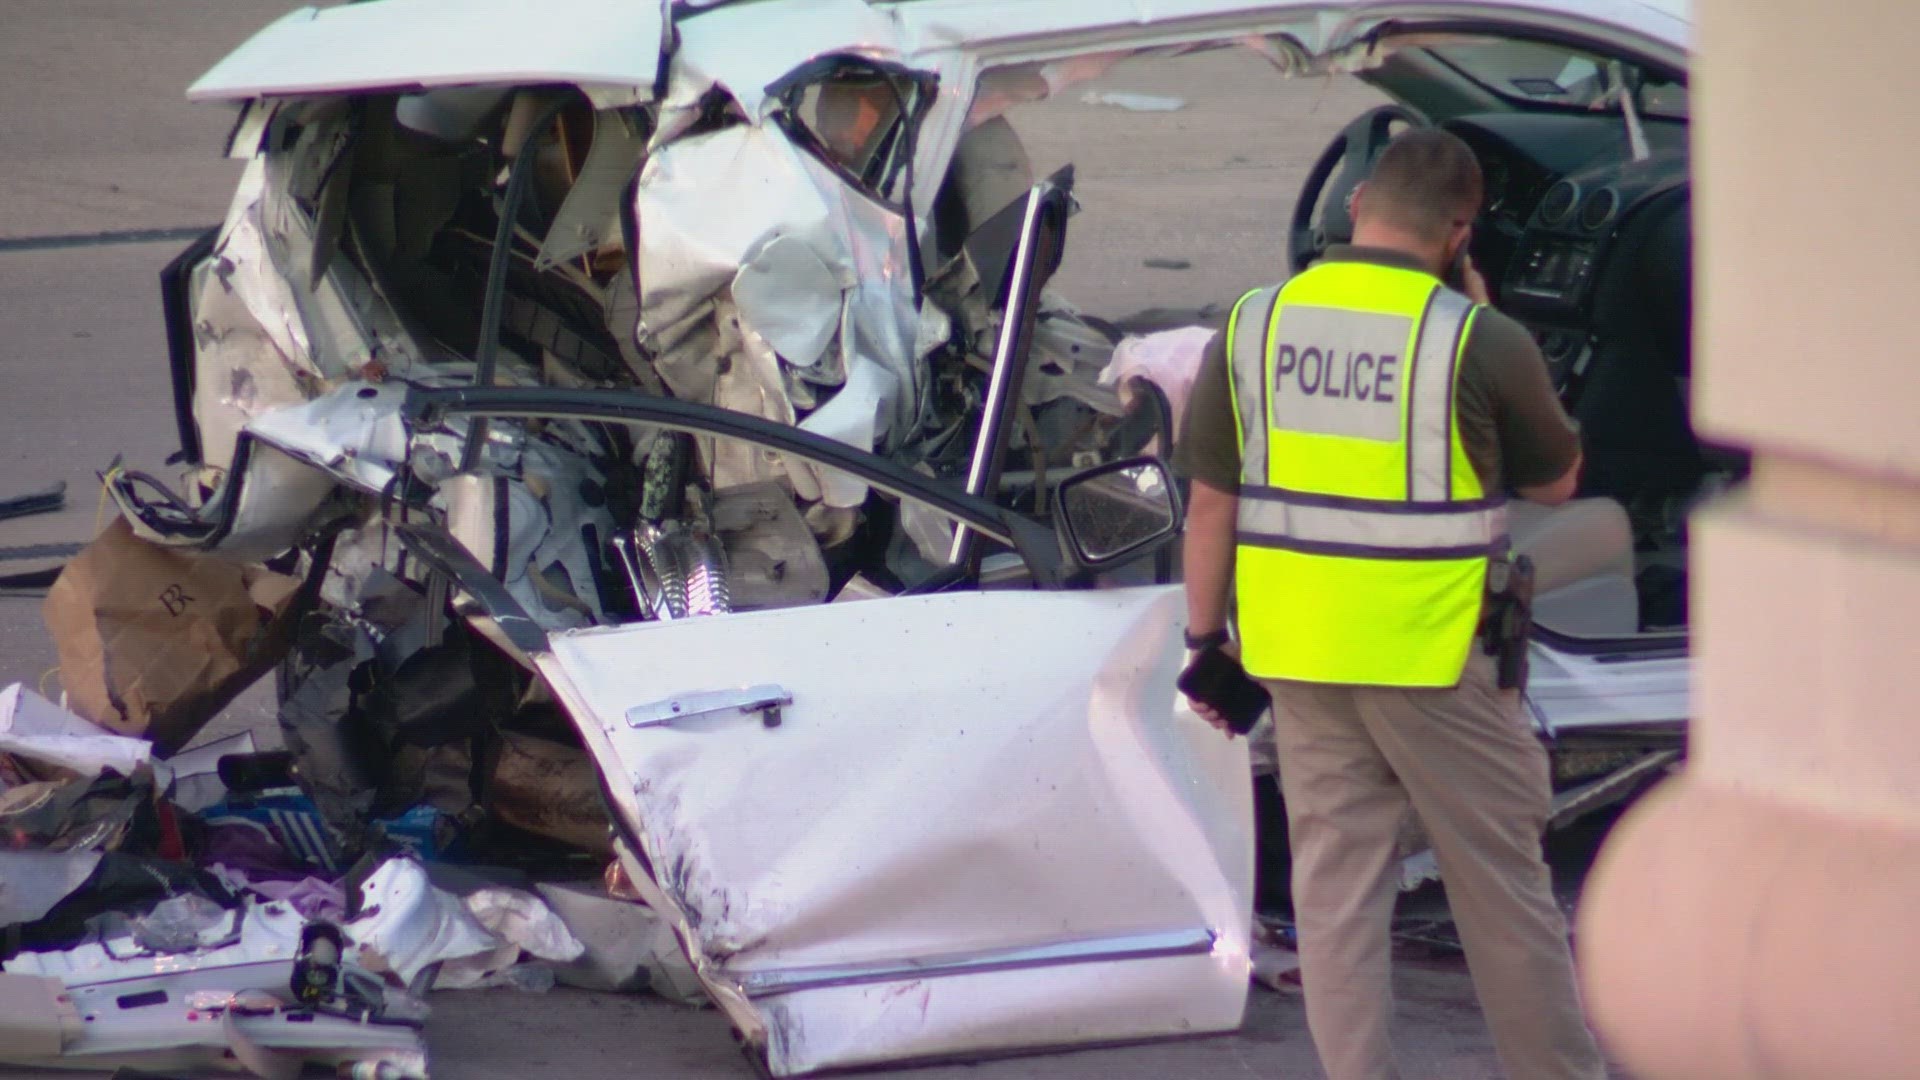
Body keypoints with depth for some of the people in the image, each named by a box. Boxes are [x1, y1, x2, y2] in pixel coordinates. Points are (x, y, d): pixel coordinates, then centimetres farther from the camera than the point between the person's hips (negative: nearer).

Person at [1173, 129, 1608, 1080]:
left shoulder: (1251, 328, -1)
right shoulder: (1478, 342, -11)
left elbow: (1211, 505, 3)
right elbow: (1555, 482, 4)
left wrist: (1206, 639, 12)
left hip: (1300, 653, 3)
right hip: (1433, 656, -3)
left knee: (1334, 889, 9)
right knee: (1501, 885, 10)